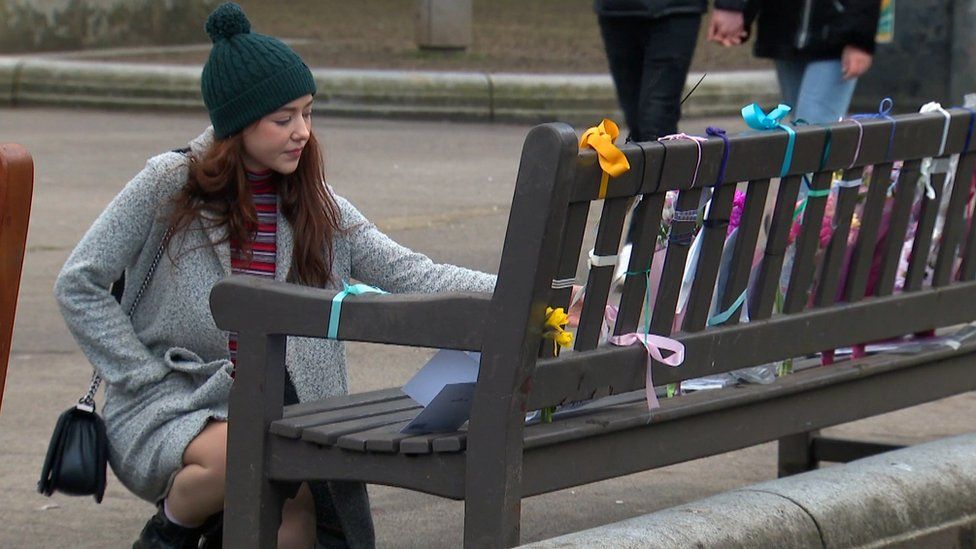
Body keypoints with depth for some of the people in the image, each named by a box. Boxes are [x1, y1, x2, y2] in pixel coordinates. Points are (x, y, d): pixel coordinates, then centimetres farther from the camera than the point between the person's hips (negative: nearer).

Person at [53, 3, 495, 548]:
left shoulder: (316, 206, 6)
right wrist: (149, 379, -10)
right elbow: (79, 286, -5)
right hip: (164, 414, -4)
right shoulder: (170, 186, -6)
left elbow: (412, 275, -3)